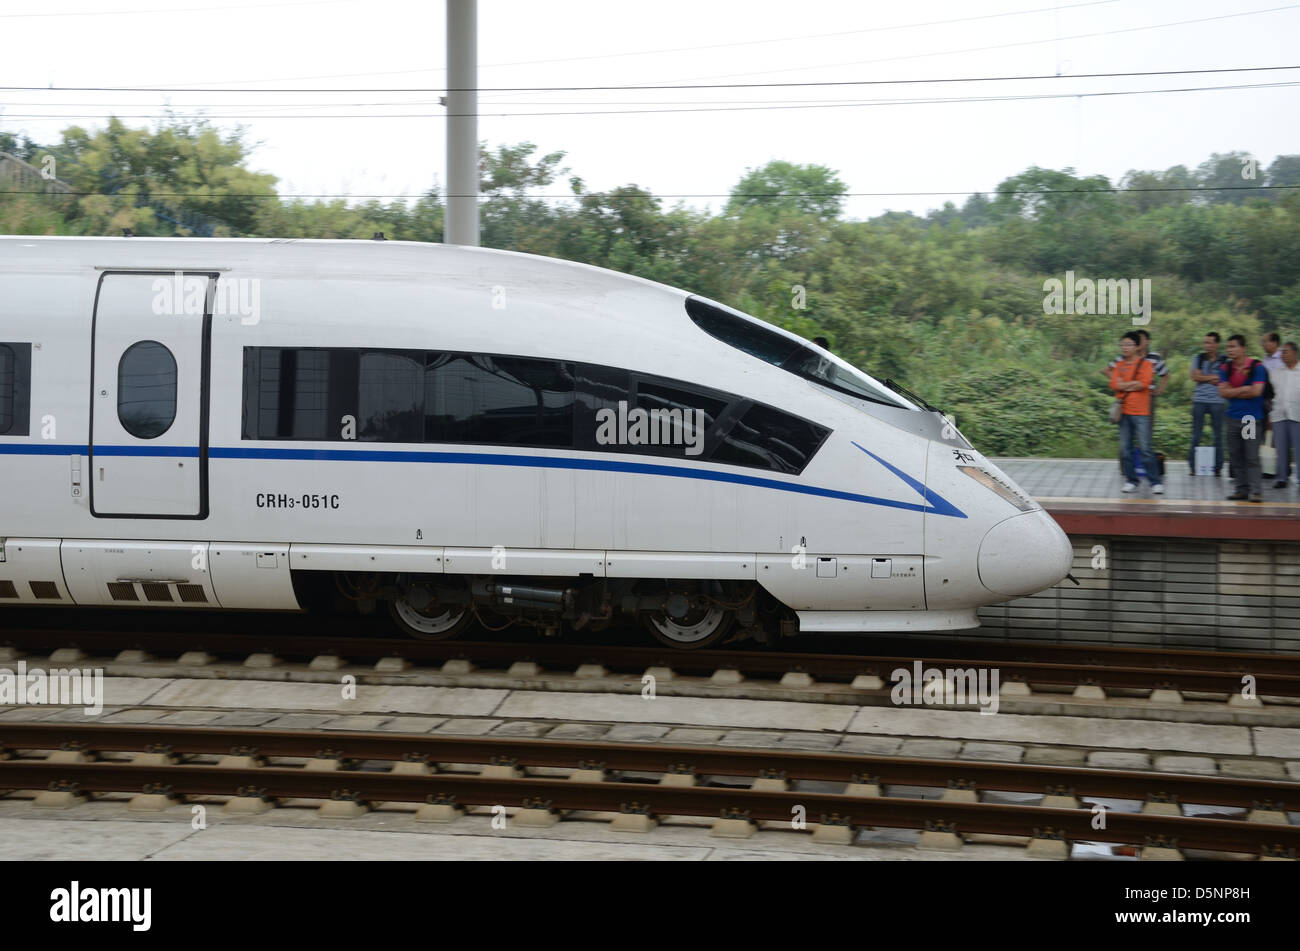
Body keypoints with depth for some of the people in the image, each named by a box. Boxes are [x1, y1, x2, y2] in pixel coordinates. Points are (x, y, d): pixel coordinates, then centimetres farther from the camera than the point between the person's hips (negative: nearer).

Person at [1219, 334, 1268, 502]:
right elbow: (1222, 392, 0)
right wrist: (1244, 389, -7)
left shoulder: (1257, 367, -4)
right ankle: (1242, 489, 12)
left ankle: (1255, 491, -9)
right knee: (1236, 456, 6)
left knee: (1252, 456, -9)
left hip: (1252, 418, -5)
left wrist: (1233, 392, -4)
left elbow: (1256, 391, -14)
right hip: (1233, 417, 5)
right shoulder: (1226, 368, 9)